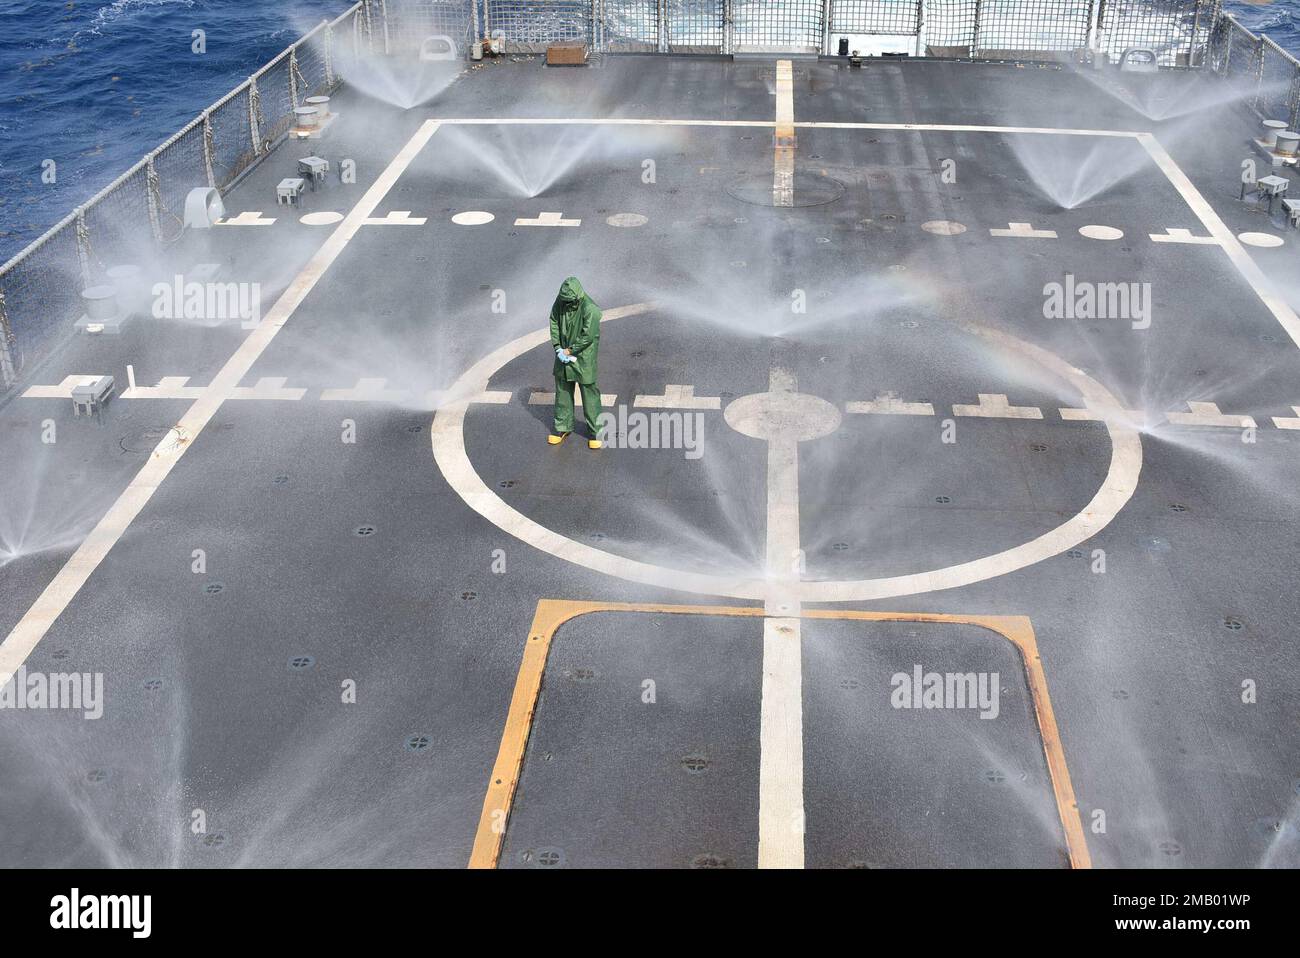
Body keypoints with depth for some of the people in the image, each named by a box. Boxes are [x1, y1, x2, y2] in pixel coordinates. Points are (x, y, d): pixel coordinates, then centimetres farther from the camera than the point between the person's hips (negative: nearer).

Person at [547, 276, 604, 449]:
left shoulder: (590, 309, -24)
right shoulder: (561, 301, -6)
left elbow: (588, 336, -22)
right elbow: (554, 323, 3)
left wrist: (569, 350, -15)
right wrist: (558, 348, -6)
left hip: (583, 357, -6)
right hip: (564, 354, 6)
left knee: (589, 393, 3)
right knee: (563, 391, 15)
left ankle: (594, 431, 15)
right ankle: (563, 427, 30)